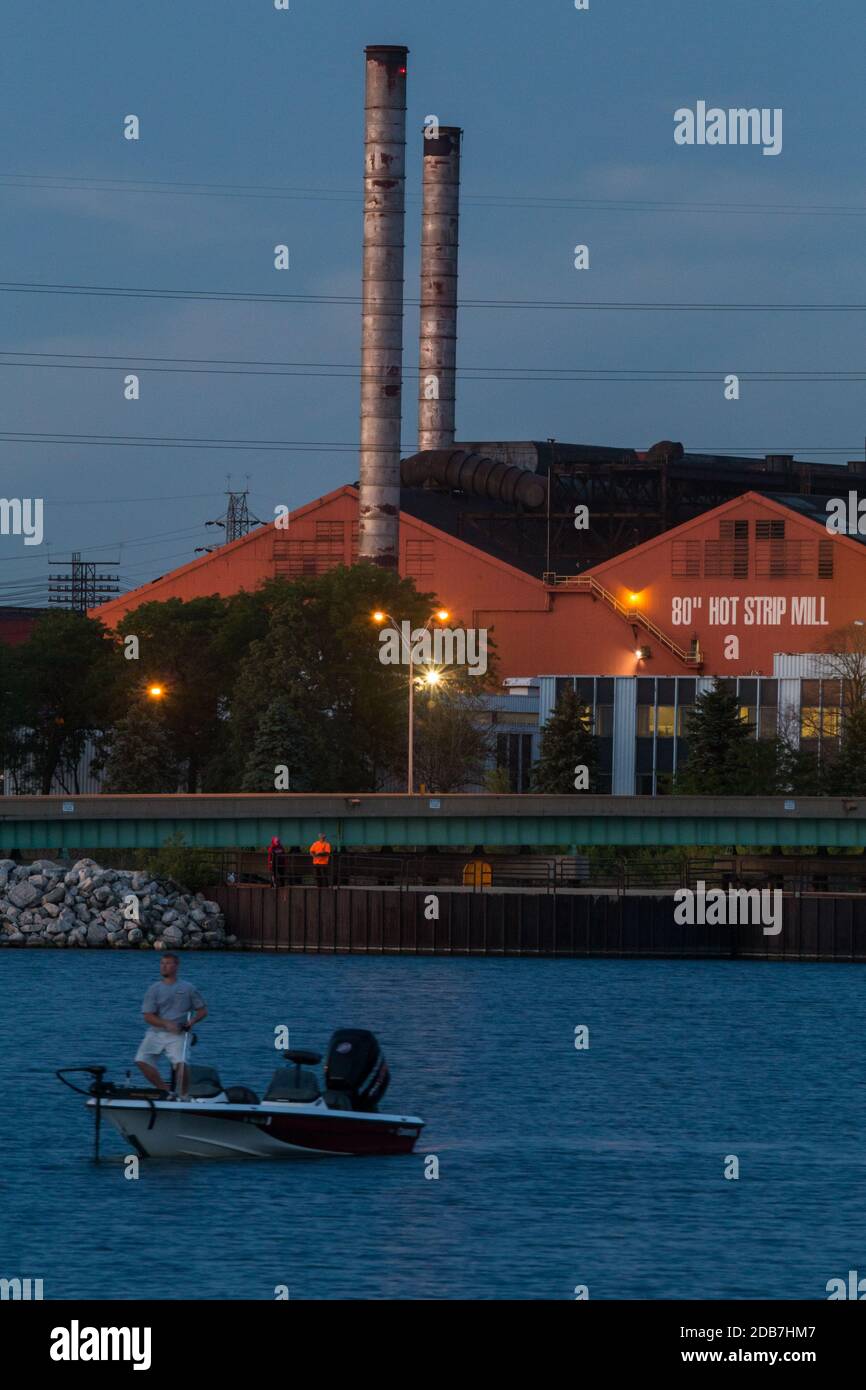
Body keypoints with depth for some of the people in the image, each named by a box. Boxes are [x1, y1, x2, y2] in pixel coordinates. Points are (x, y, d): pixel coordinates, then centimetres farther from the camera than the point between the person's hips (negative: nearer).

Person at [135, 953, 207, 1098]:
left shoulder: (188, 989, 9)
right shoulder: (154, 989, 8)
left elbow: (203, 1010, 14)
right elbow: (148, 1016, -1)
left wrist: (193, 1021, -7)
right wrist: (166, 1024, -17)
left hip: (177, 1035, -2)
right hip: (155, 1032, 2)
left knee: (180, 1063, -26)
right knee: (142, 1061, -17)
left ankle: (182, 1095, -10)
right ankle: (165, 1091, -6)